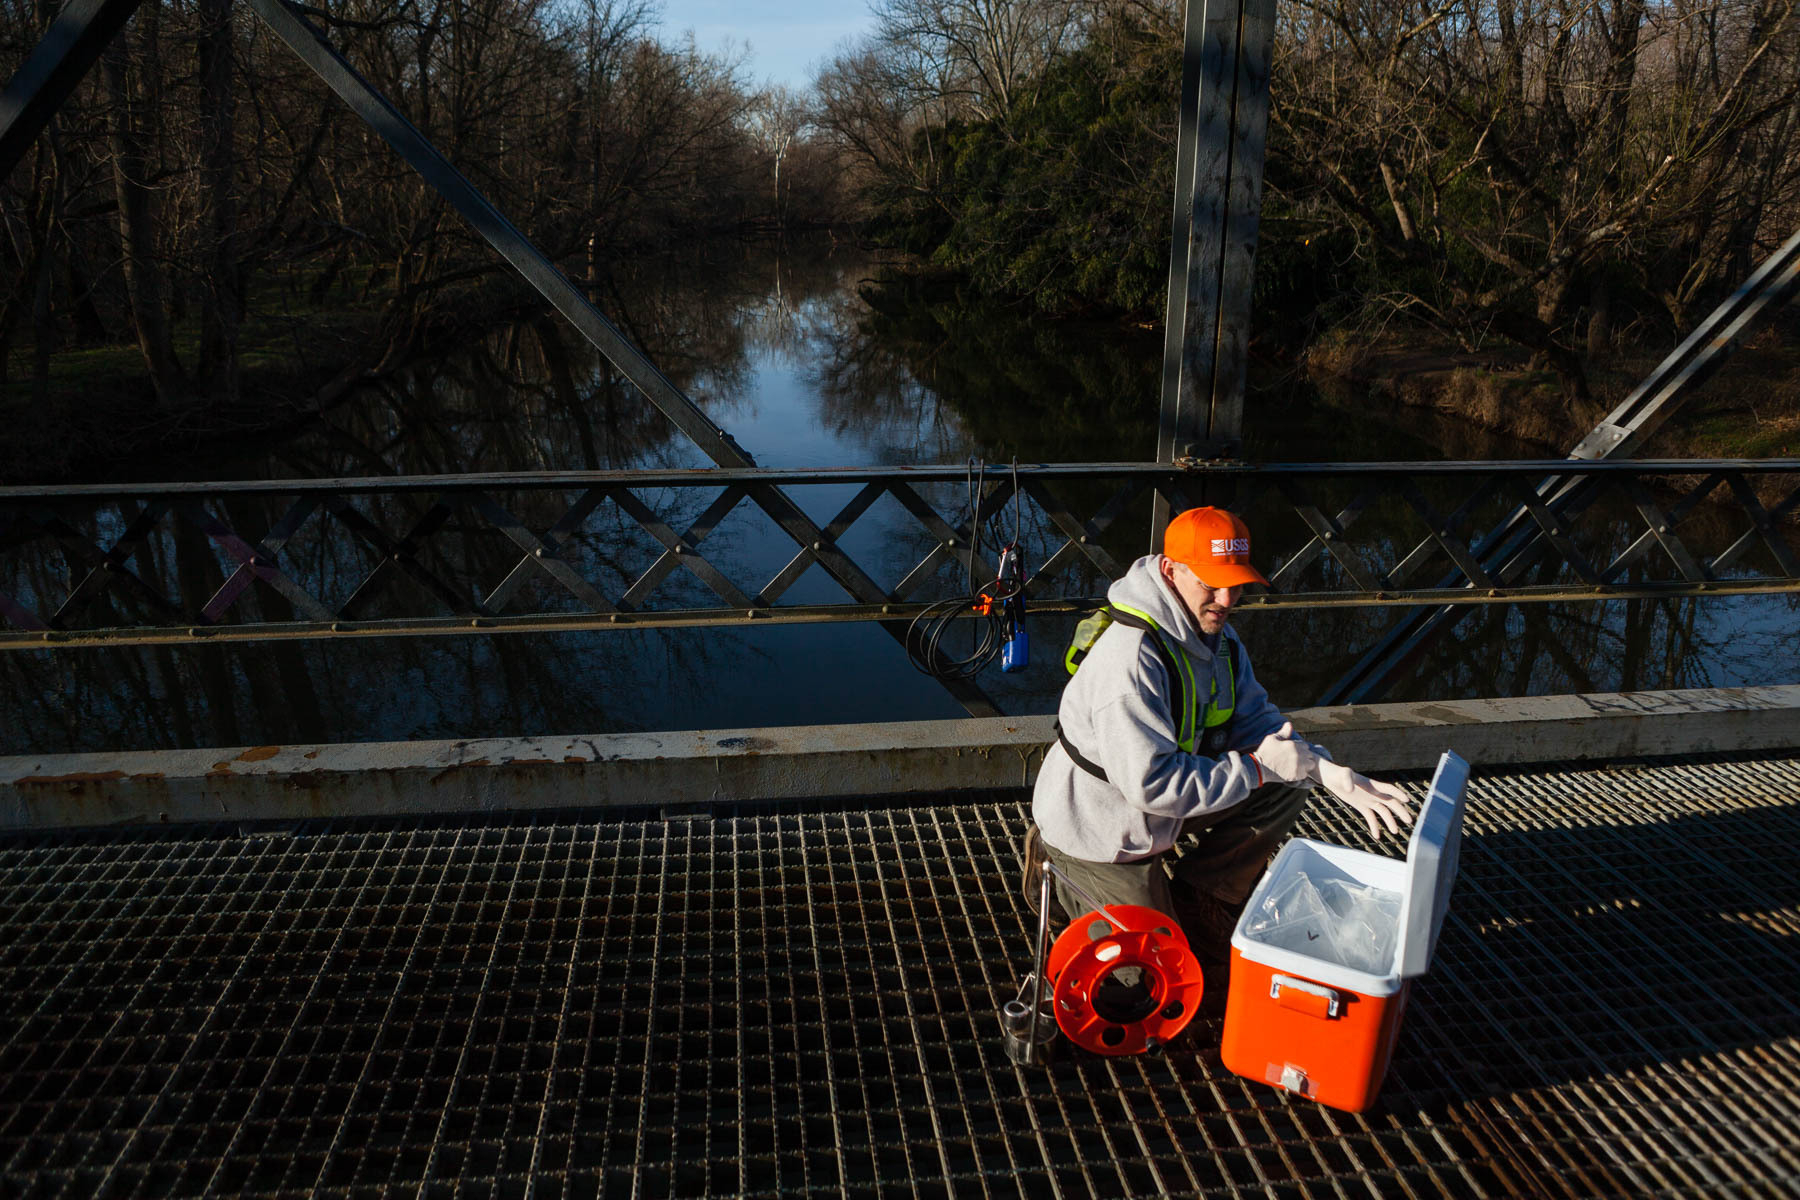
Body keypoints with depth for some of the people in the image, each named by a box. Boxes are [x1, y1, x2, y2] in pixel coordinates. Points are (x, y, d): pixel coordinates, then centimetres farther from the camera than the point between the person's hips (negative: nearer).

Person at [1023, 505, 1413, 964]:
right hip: (1097, 829, -8)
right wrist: (1258, 768, -27)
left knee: (1290, 785, 1)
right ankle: (1056, 869, 17)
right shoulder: (1131, 660, -34)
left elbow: (1257, 720, 2)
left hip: (1158, 809, 8)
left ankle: (1197, 896, 12)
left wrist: (1337, 776, -13)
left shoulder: (1217, 636, -4)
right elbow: (1153, 784, -34)